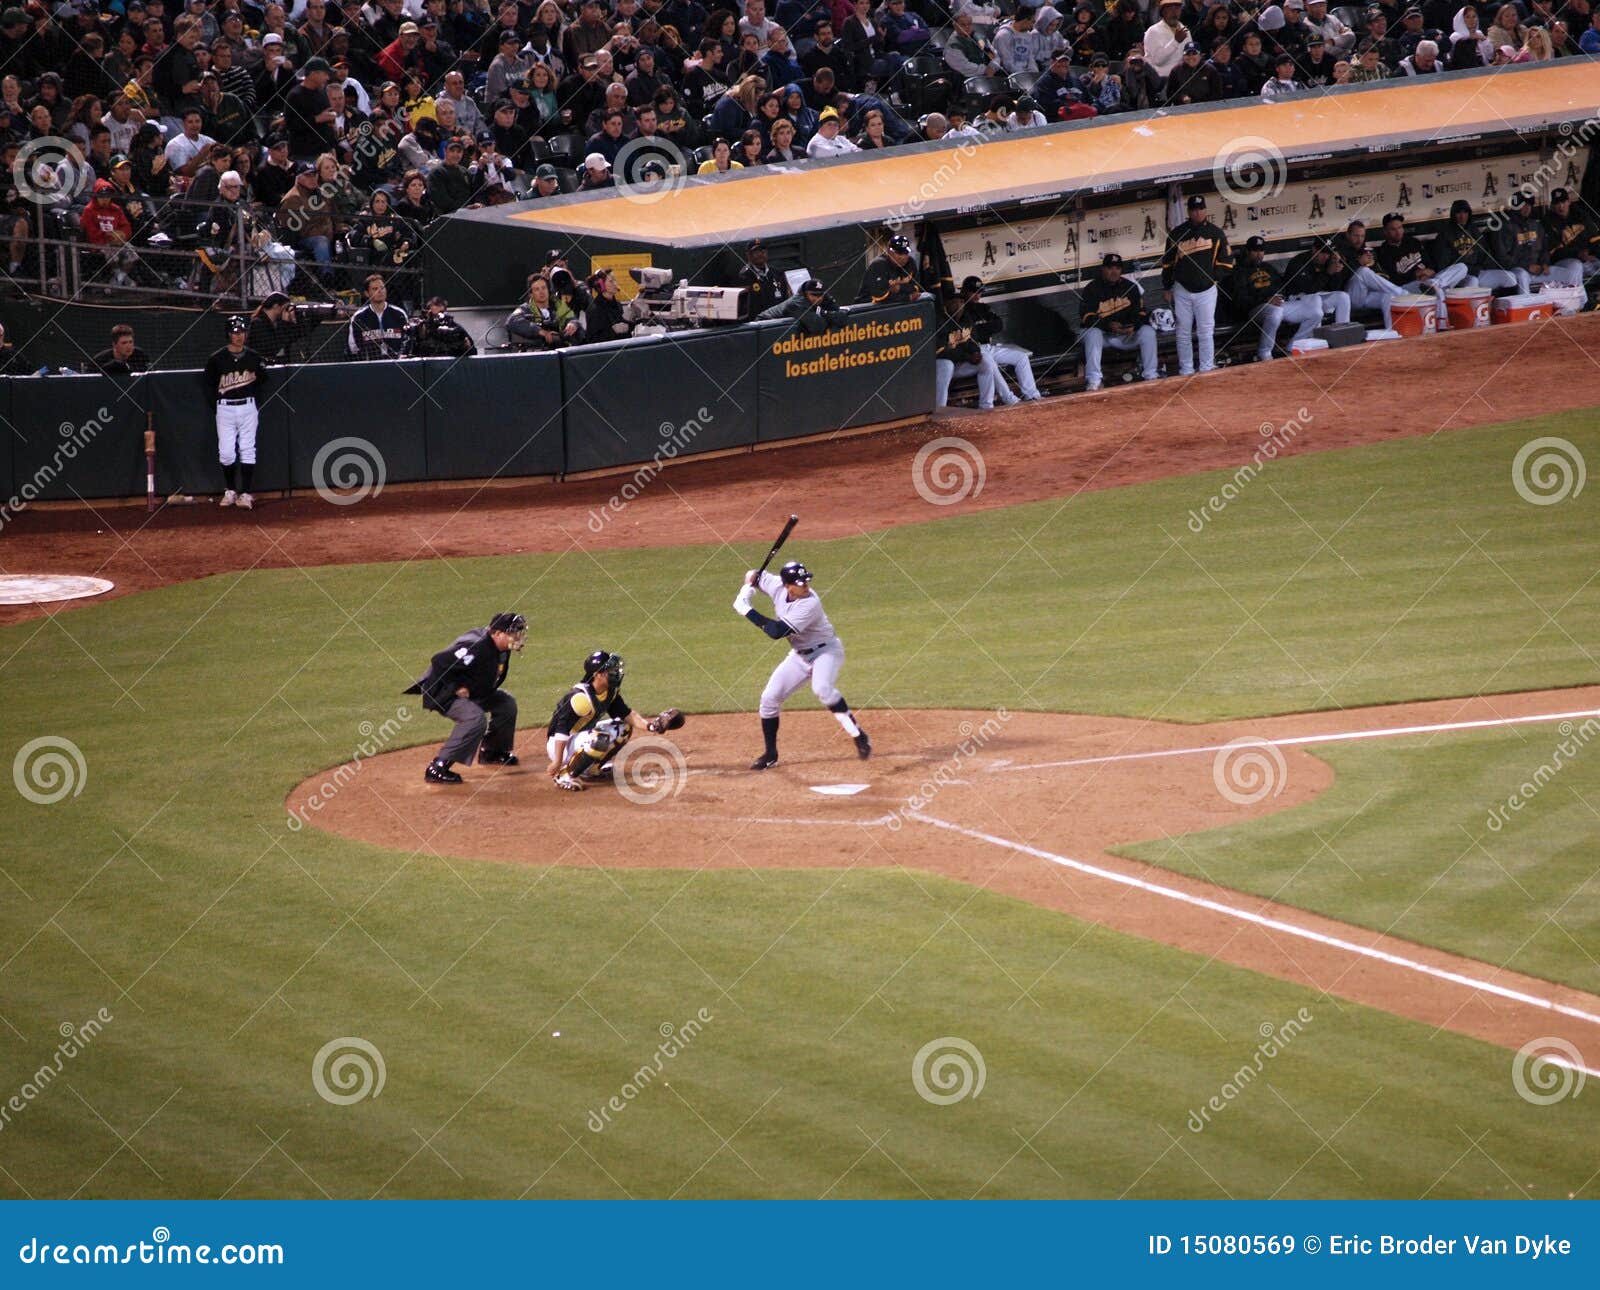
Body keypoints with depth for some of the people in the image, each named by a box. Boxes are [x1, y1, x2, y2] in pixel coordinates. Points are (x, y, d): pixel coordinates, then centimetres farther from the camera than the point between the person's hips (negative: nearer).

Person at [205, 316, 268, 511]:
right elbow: (209, 385, 5)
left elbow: (262, 381, 15)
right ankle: (230, 491, 13)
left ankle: (246, 493, 0)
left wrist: (254, 399, 8)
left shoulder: (254, 358, 2)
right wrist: (218, 404, 0)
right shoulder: (217, 359, -4)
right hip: (225, 408, -1)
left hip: (247, 407, 1)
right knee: (226, 452, -3)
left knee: (247, 449, -2)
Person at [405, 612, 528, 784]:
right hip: (442, 693, -10)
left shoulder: (502, 650, -2)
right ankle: (437, 769, -27)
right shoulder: (475, 648, -32)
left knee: (506, 703, 12)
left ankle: (492, 752, 29)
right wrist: (456, 687, -26)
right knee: (475, 718, -30)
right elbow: (439, 662, -35)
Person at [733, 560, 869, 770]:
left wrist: (746, 610, -32)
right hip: (799, 655, 7)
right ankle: (770, 755, 17)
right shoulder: (777, 586, -12)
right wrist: (746, 591, -12)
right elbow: (755, 577, 11)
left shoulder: (809, 604, -32)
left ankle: (859, 736, -27)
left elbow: (777, 632, -36)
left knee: (822, 689, -35)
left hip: (825, 651, -7)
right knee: (769, 697, 3)